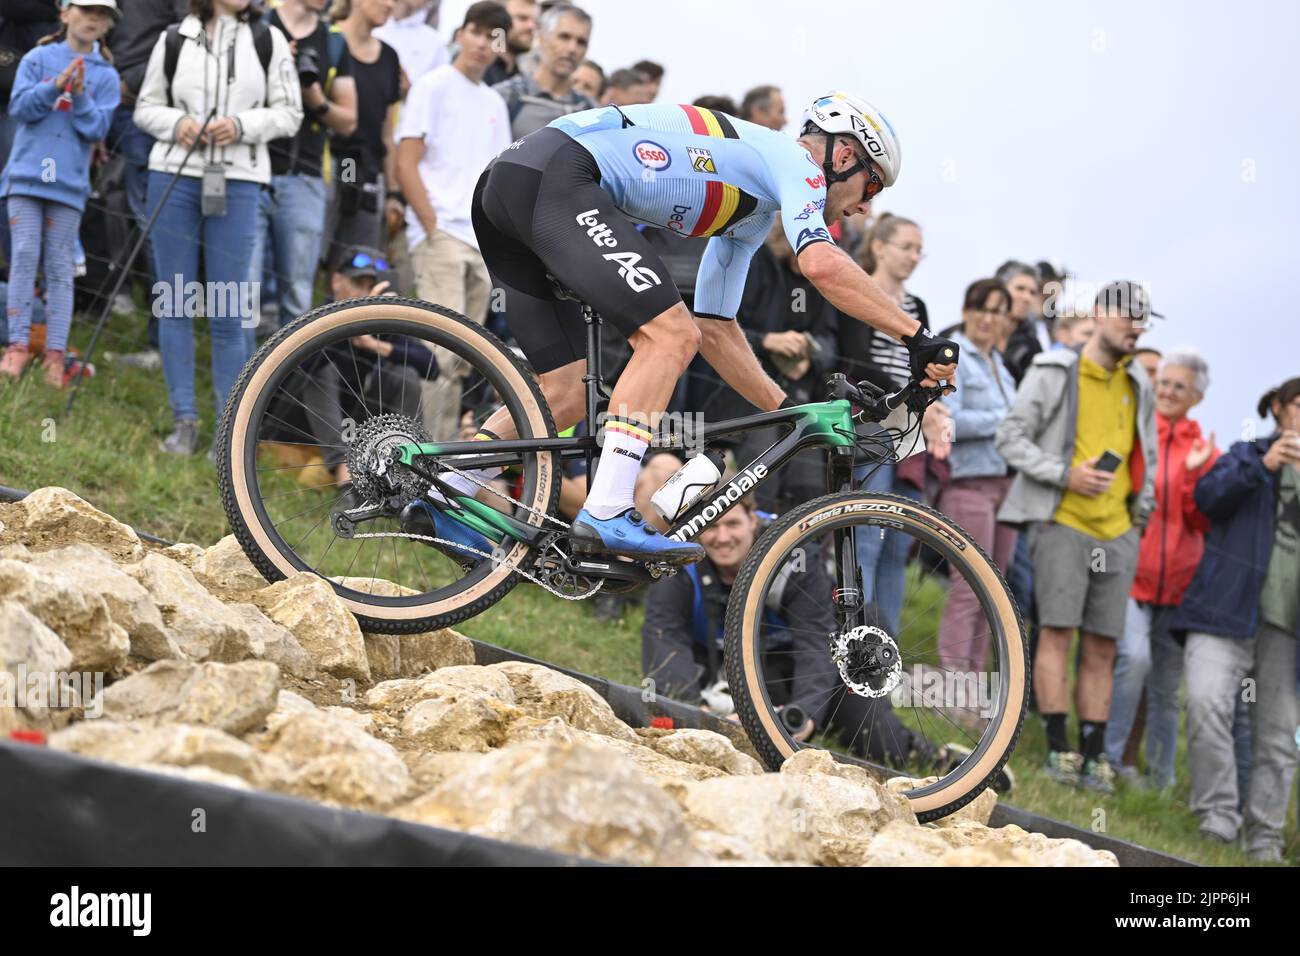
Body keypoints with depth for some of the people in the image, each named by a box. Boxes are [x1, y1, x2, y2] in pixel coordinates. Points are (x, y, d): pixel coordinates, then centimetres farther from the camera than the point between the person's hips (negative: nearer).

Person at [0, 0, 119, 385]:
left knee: (60, 267, 0)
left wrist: (80, 95, -16)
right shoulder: (38, 59, 5)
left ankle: (55, 353, 0)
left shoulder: (105, 75, 6)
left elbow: (97, 129, -1)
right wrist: (55, 85, -16)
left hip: (69, 181, 1)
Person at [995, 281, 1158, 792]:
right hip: (1063, 521, -5)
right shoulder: (1054, 371, -1)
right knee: (1057, 631, -11)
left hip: (1117, 532, 5)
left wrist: (1141, 509, 13)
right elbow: (1011, 436, -5)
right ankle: (1059, 747, -8)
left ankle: (1094, 752, 5)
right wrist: (1067, 474, -15)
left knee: (1102, 646, 3)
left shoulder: (1138, 385, 16)